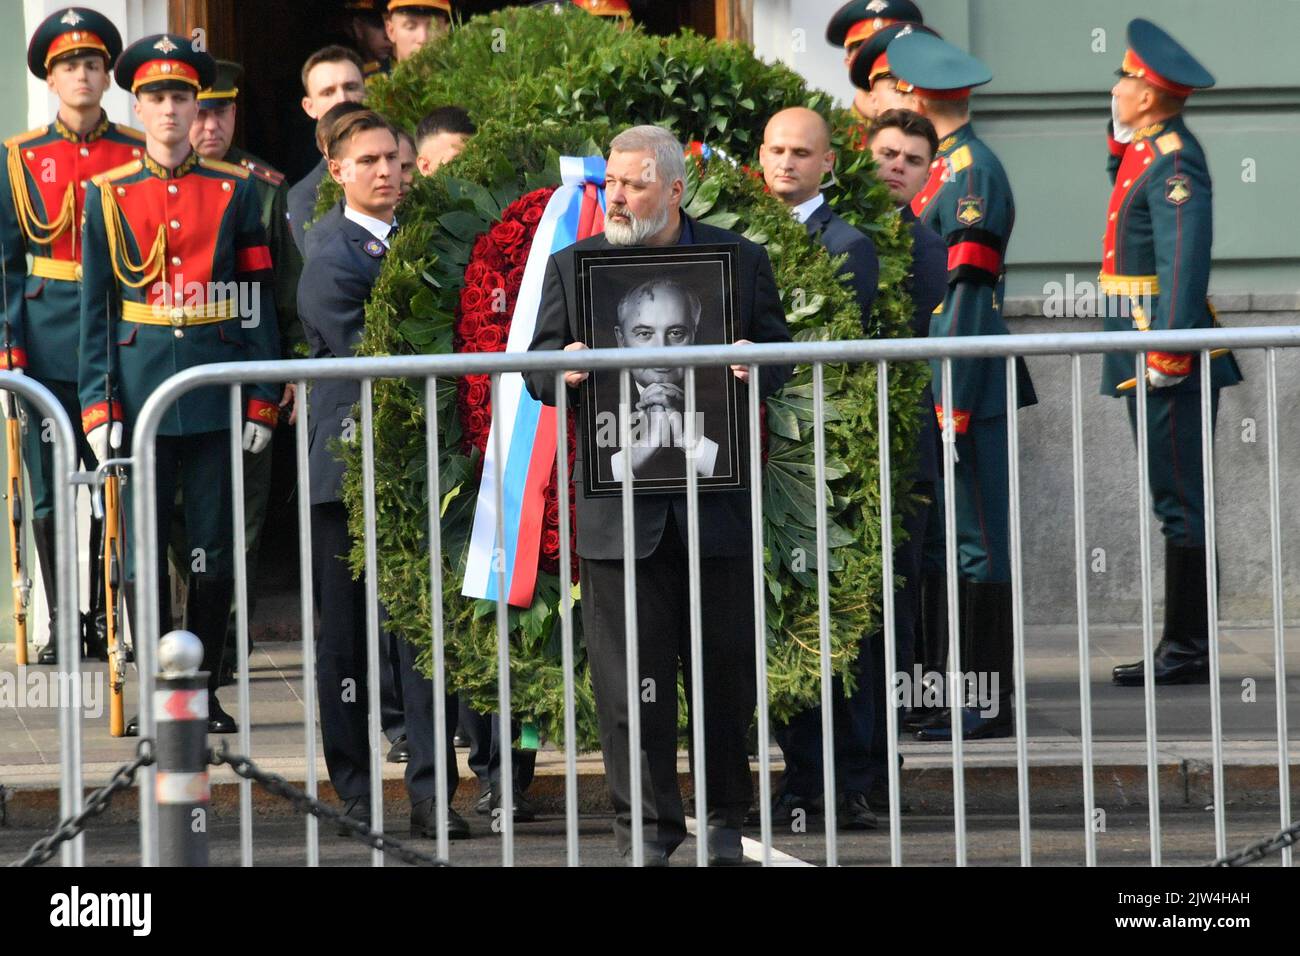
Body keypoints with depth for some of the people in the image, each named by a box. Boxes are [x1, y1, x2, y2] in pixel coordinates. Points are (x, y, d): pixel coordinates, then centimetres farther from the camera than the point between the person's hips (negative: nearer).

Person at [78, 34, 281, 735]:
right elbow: (94, 309, 5)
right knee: (143, 551, 0)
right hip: (139, 389, 0)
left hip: (217, 393, 0)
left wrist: (262, 404, 0)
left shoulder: (235, 191, 6)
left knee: (214, 550, 3)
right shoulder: (107, 195, 5)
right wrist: (98, 407, -4)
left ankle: (205, 691, 12)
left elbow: (259, 302, 5)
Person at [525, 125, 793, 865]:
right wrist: (562, 369, -16)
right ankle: (647, 827, 9)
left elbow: (779, 354, 7)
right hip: (619, 509, 0)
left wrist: (754, 369, -16)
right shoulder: (572, 266, 7)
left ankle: (724, 822, 21)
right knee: (630, 679, 0)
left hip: (716, 502, 0)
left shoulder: (740, 260, 5)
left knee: (726, 669, 8)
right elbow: (538, 366, 7)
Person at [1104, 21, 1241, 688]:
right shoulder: (1144, 152, 14)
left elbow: (1185, 258, -23)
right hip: (1147, 360, 10)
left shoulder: (1174, 161, -15)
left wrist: (1170, 347, -28)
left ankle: (1187, 652, -5)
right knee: (1175, 500, 11)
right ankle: (1184, 648, 15)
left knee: (1180, 501, -7)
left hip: (1169, 361, -10)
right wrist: (1122, 136, 21)